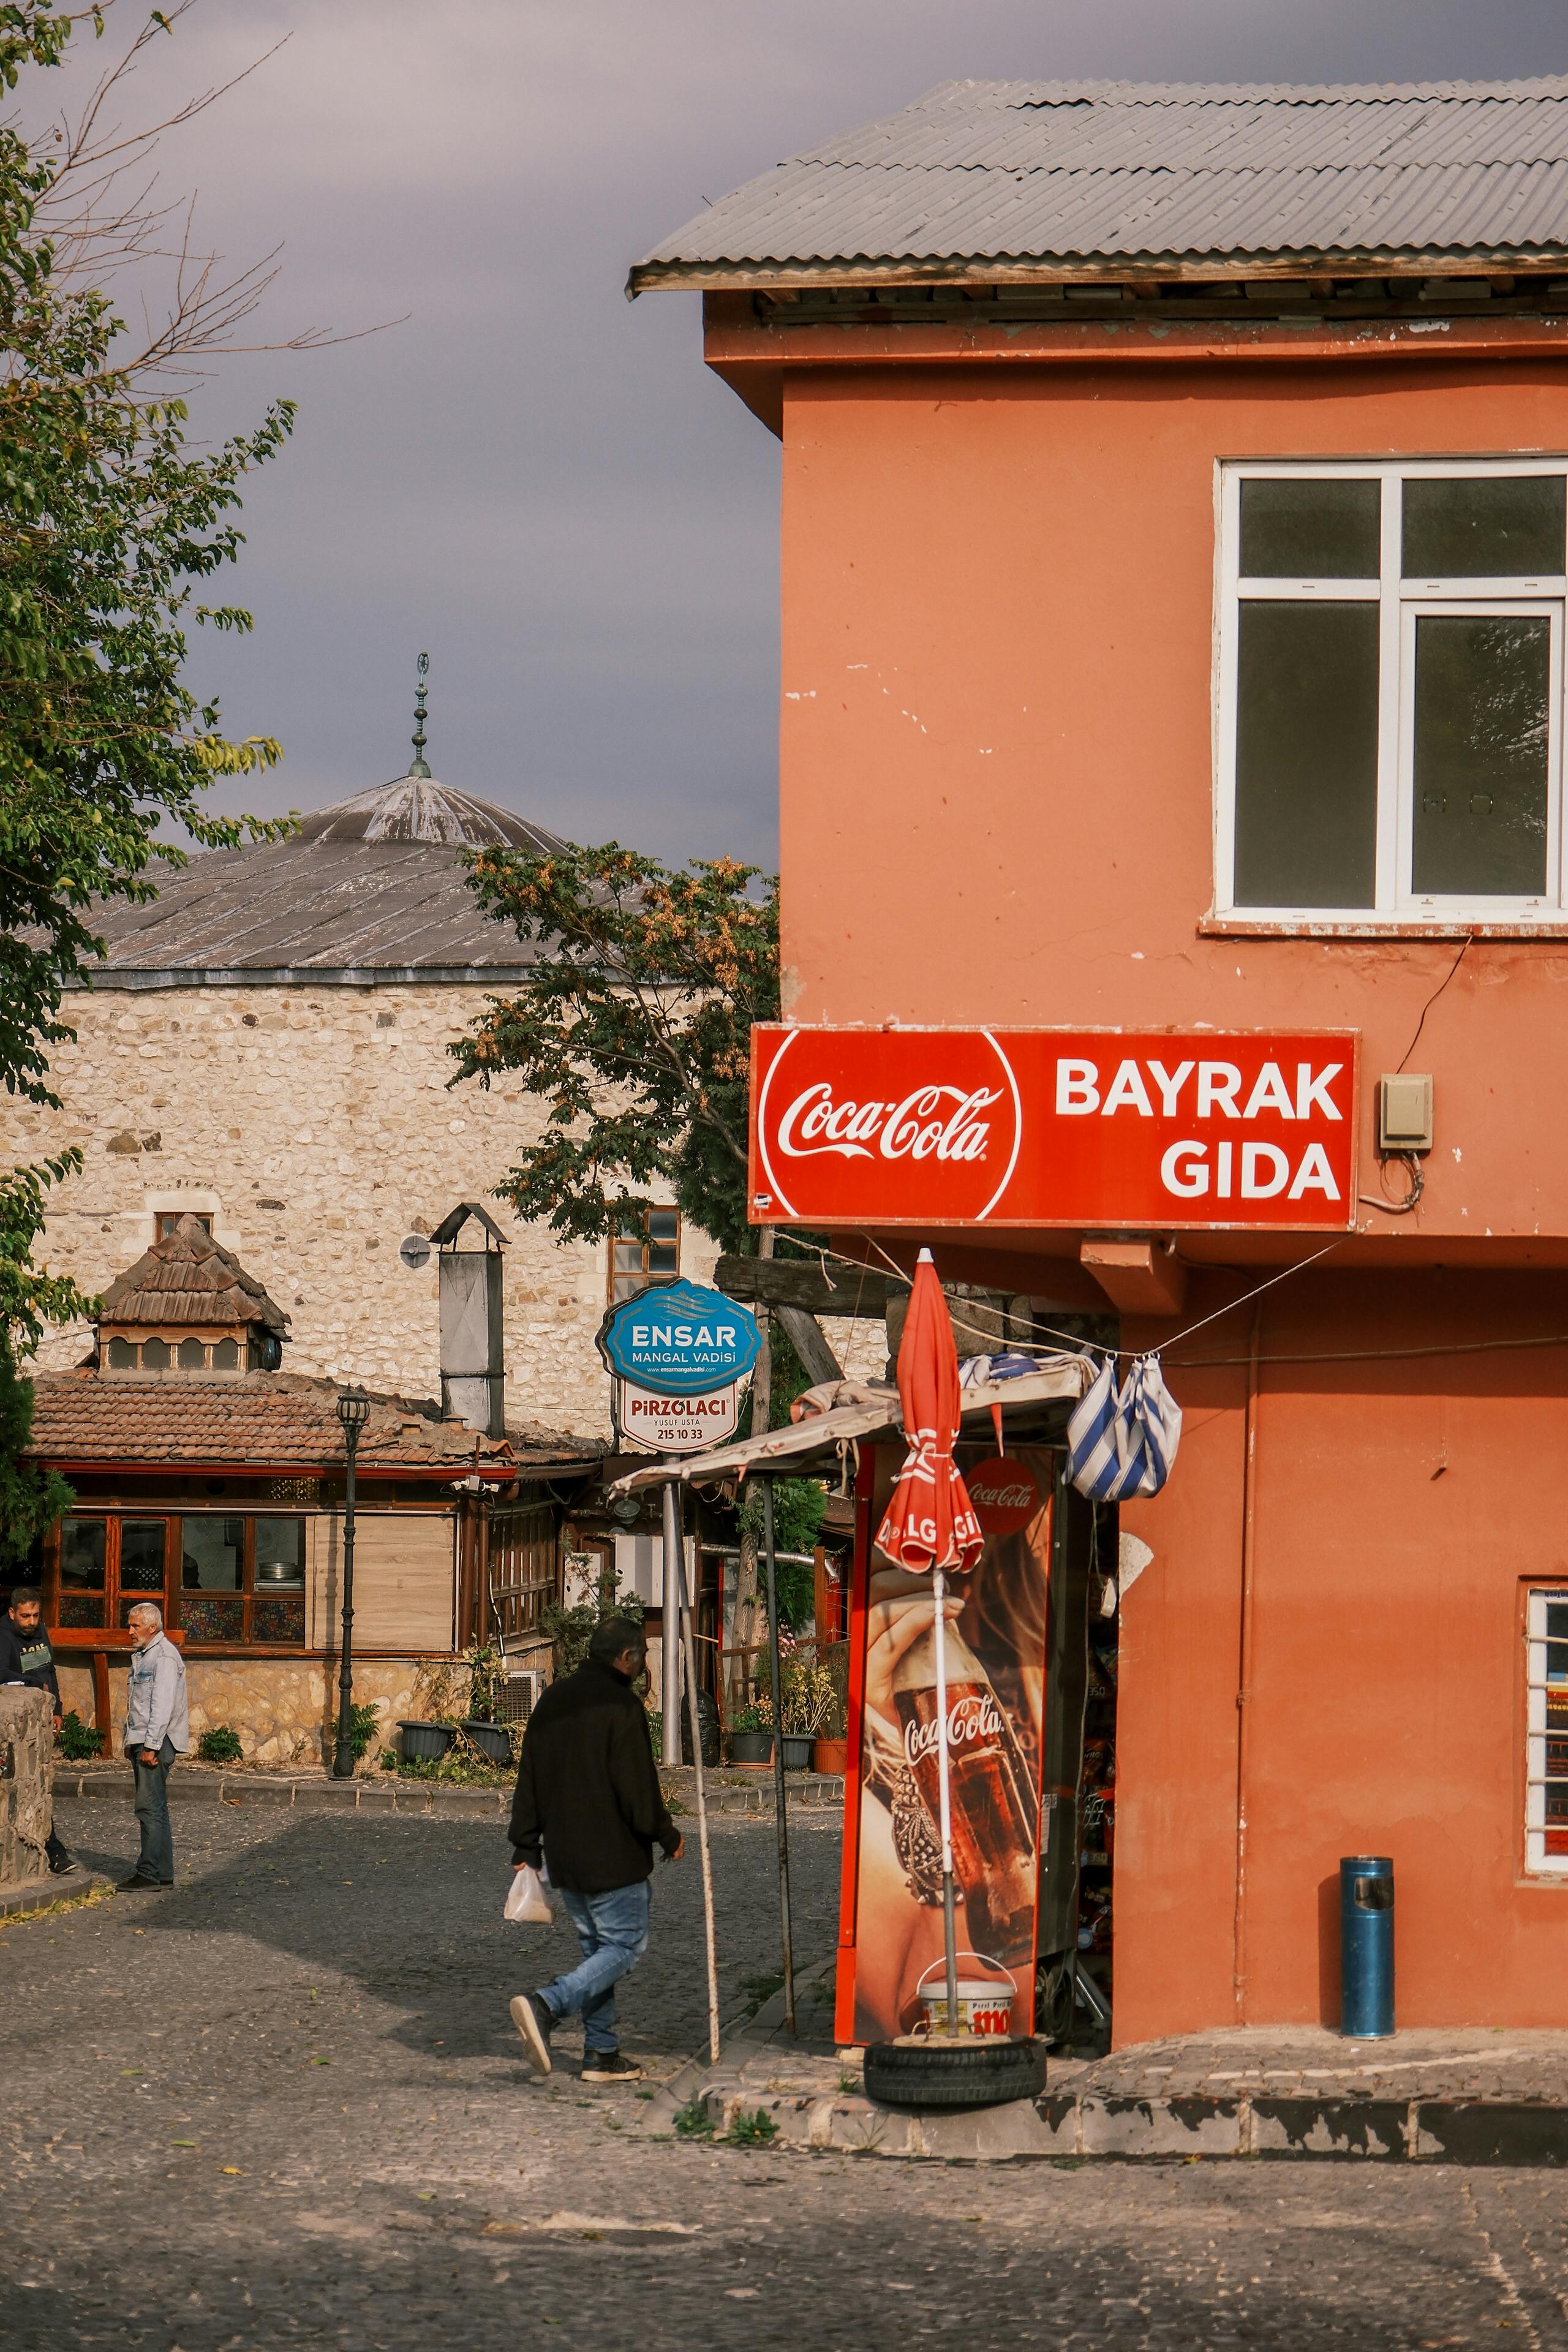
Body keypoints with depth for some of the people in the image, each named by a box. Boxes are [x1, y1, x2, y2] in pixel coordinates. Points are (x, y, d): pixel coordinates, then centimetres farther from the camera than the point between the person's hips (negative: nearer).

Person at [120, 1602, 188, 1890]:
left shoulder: (165, 1657, -13)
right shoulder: (142, 1655, 19)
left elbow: (163, 1706, -20)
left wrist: (151, 1746, -23)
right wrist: (132, 1742, 21)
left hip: (157, 1742, -11)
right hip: (143, 1741, 11)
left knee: (150, 1807, -12)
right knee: (155, 1808, 11)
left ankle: (149, 1872, -13)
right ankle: (163, 1874, 14)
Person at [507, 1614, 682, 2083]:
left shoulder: (552, 1701, 11)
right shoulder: (621, 1706, -14)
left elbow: (529, 1782, 14)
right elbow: (637, 1787, -16)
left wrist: (526, 1849, 17)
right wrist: (667, 1836, -2)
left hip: (565, 1858, 8)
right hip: (612, 1857, -8)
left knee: (597, 1949, 15)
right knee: (626, 1946, -2)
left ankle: (602, 2054, 12)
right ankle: (545, 2006, -21)